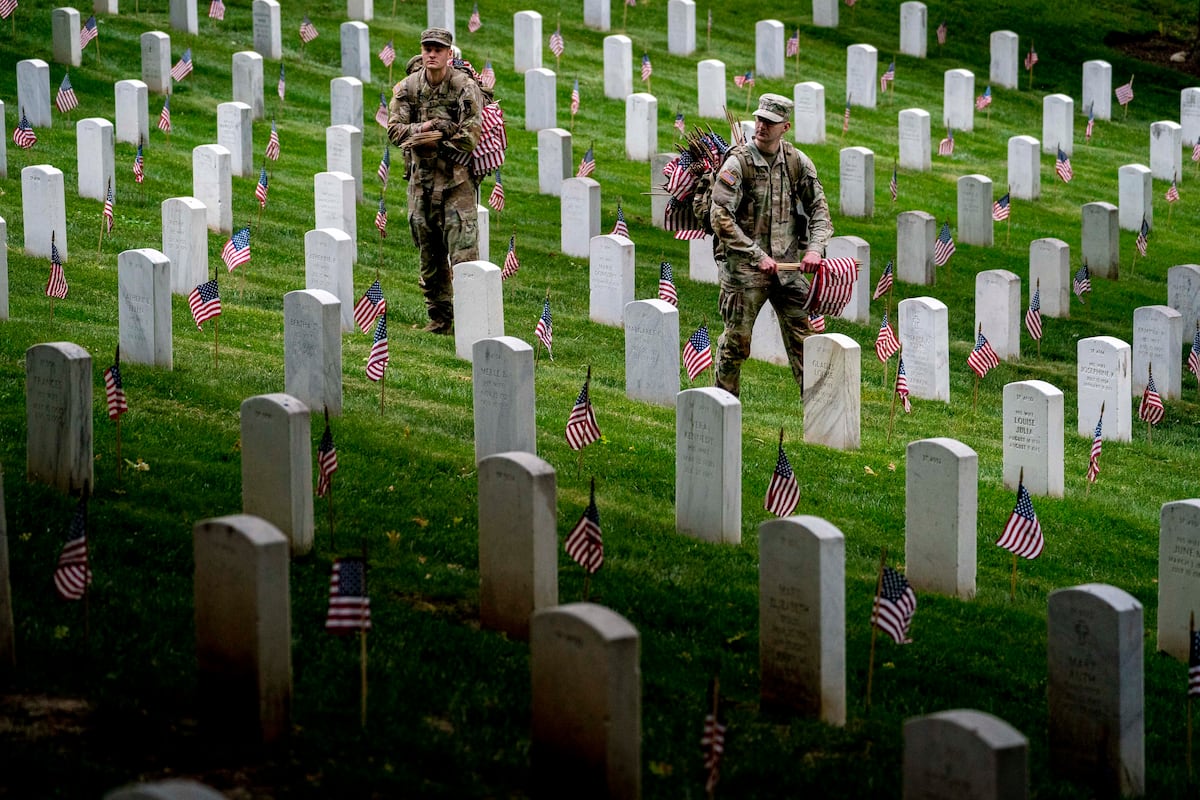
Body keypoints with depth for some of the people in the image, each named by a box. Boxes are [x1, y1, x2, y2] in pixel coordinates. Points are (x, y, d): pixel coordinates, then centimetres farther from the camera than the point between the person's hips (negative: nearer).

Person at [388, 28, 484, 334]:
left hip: (456, 179, -4)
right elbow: (395, 130, -3)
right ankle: (439, 317, 21)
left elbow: (471, 136, -14)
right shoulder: (408, 88, 4)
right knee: (429, 253, 11)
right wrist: (426, 129, -19)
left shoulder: (465, 87, -8)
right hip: (421, 179, 4)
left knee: (463, 250, -12)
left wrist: (426, 138, -14)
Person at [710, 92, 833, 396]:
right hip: (743, 267, -4)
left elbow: (819, 209, 9)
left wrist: (815, 247, -10)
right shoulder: (737, 162, -10)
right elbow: (721, 219, -14)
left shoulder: (798, 162, 3)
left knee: (802, 336, 3)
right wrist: (757, 256, -18)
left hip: (787, 264, 4)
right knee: (736, 340, 3)